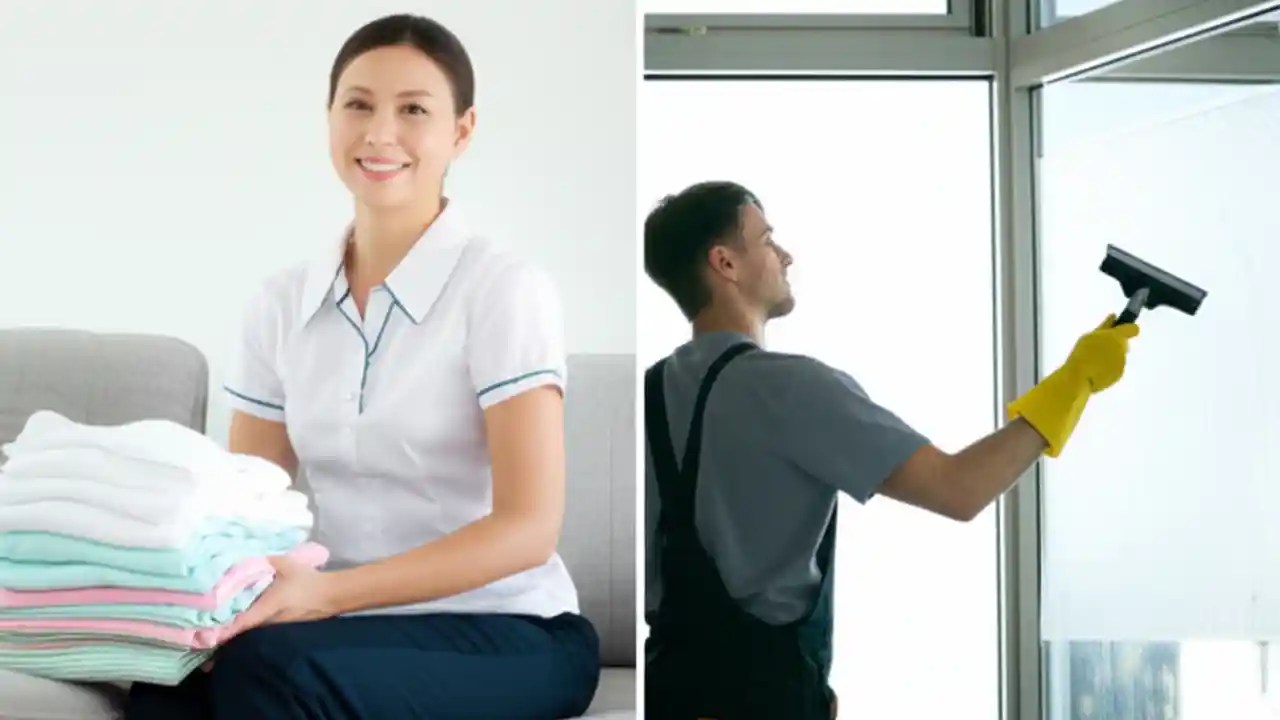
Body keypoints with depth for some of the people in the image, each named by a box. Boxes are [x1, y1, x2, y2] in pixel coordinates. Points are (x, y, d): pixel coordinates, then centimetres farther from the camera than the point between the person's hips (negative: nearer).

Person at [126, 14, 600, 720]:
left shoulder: (504, 289, -8)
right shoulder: (280, 304, 7)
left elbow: (528, 528, -14)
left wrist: (326, 592, -24)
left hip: (506, 634, -3)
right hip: (352, 629, 3)